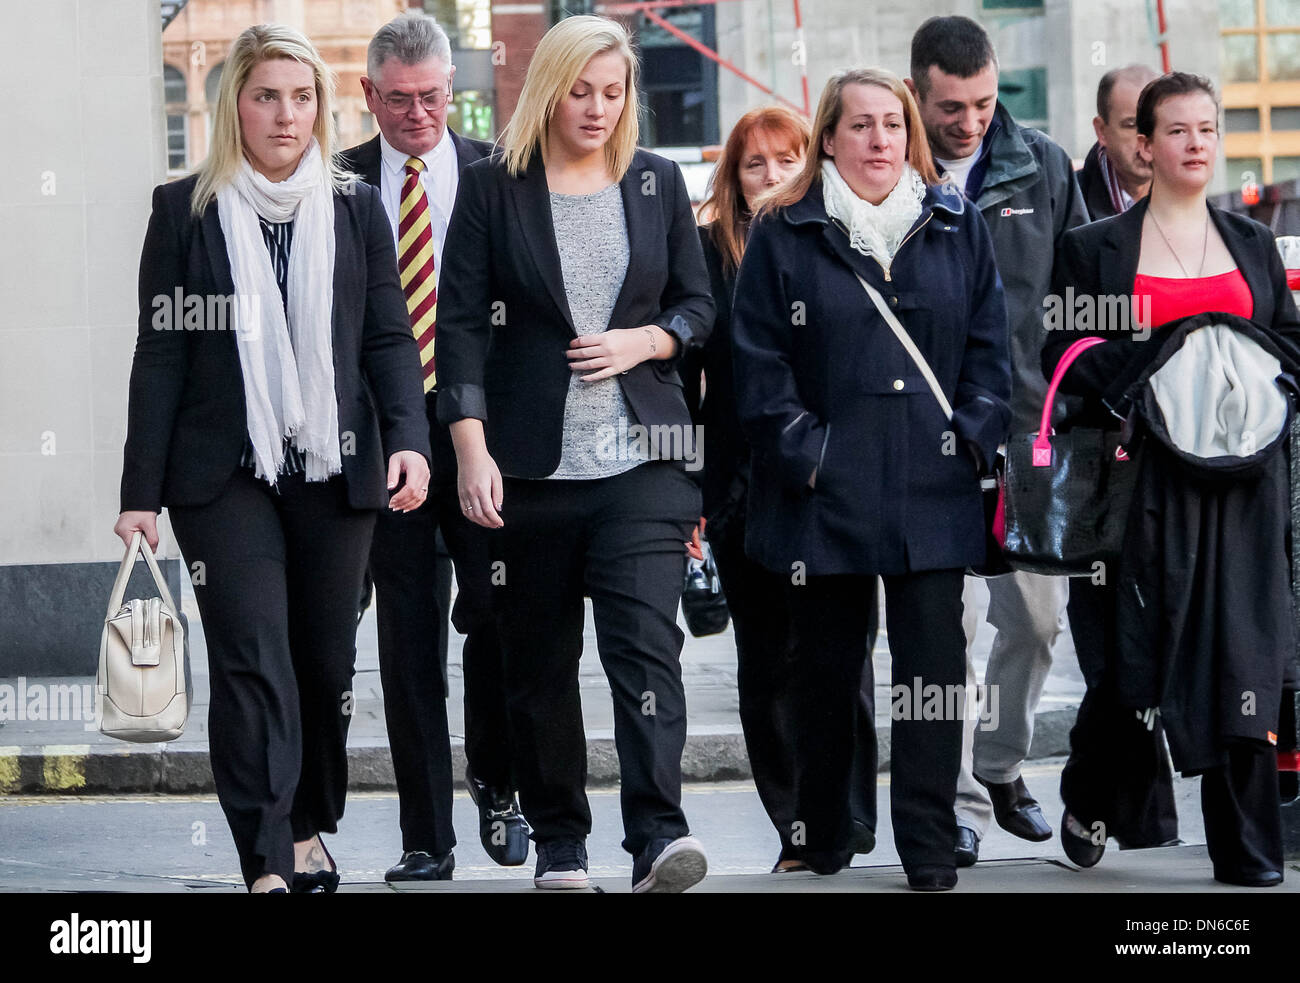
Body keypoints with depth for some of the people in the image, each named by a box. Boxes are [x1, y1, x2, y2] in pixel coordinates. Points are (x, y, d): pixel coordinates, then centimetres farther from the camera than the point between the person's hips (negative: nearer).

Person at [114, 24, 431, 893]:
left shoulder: (356, 208, 9)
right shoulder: (186, 210, 3)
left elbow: (390, 337, 6)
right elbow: (161, 356, 3)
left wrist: (408, 439, -11)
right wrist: (142, 491, -2)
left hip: (337, 469, 2)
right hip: (226, 474, -2)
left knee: (326, 659, 8)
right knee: (252, 659, -12)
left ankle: (308, 829, 25)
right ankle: (267, 864, -15)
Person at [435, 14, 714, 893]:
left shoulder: (658, 182, 9)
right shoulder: (494, 187, 1)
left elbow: (699, 306, 15)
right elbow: (462, 325, -2)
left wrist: (642, 341, -6)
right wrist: (472, 450, -11)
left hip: (640, 461, 0)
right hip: (530, 461, 0)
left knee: (646, 640, -14)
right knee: (539, 660, 6)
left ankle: (659, 836, -19)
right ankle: (559, 842, 18)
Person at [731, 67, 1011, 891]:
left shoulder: (958, 228, 10)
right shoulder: (784, 236, 3)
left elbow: (989, 345, 9)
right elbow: (760, 361, 0)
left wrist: (972, 438, -2)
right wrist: (804, 451, -9)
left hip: (933, 490, 1)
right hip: (827, 490, -1)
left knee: (934, 664, -3)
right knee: (827, 668, 7)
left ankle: (930, 846, 0)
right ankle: (822, 846, 17)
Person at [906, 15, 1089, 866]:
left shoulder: (1042, 167, 5)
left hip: (1031, 425, 3)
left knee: (1039, 614, 8)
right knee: (952, 614, -8)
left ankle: (1002, 765, 28)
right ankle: (960, 801, 0)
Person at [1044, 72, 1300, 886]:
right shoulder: (1097, 248, 4)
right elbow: (1069, 357, 0)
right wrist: (1150, 382, -14)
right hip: (1150, 482, -3)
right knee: (1138, 659, -3)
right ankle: (1091, 803, 23)